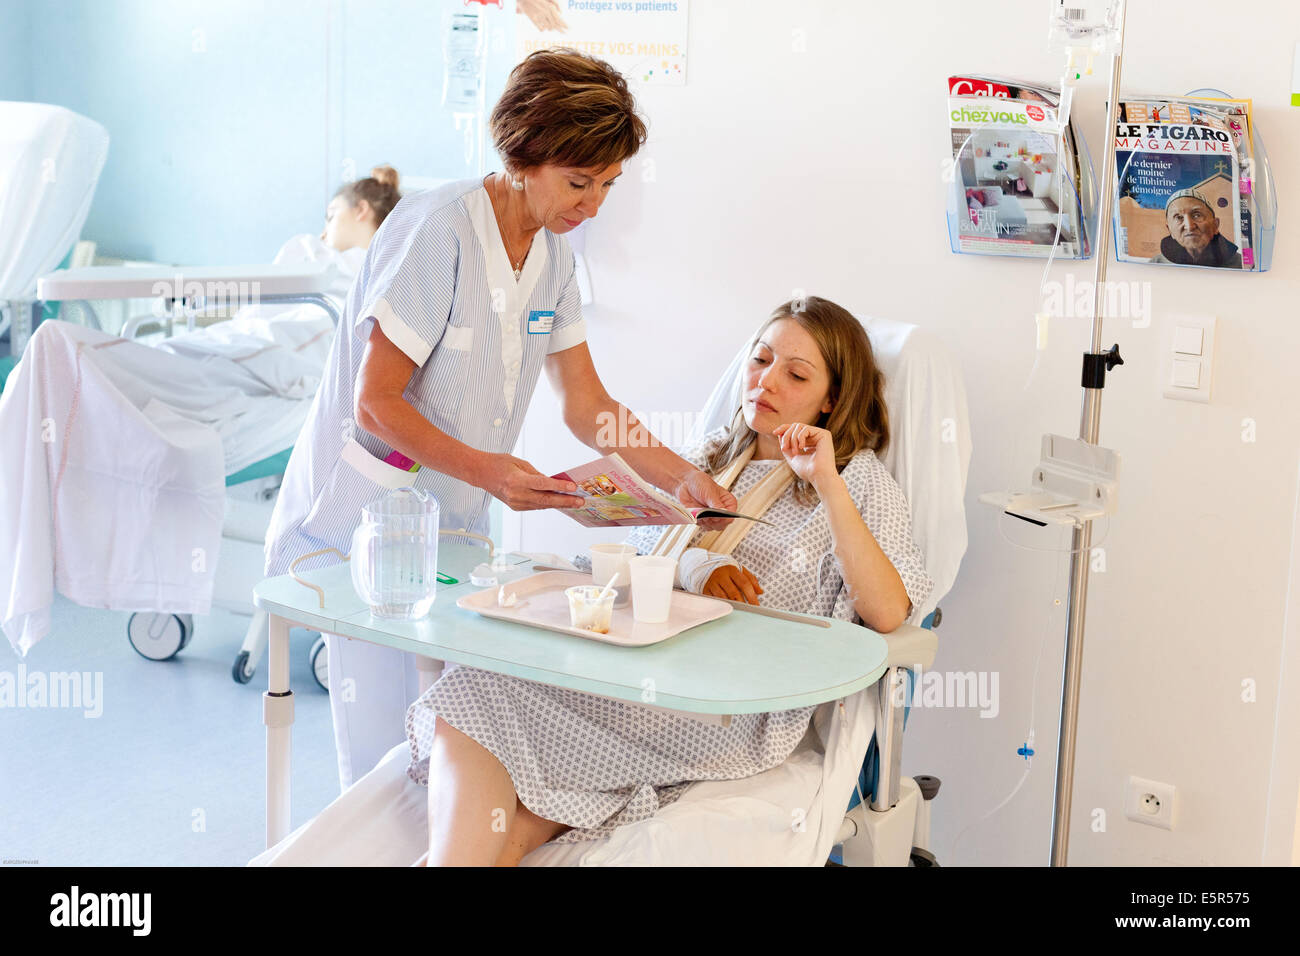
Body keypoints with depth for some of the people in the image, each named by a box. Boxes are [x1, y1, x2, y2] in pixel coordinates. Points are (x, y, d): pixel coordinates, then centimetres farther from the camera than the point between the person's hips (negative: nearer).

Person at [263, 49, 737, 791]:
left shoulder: (553, 250, 5)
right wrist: (484, 470, -32)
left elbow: (586, 403, 8)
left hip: (454, 527, 7)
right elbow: (375, 405, -19)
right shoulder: (439, 230, -19)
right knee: (388, 765, -7)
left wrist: (680, 475, -3)